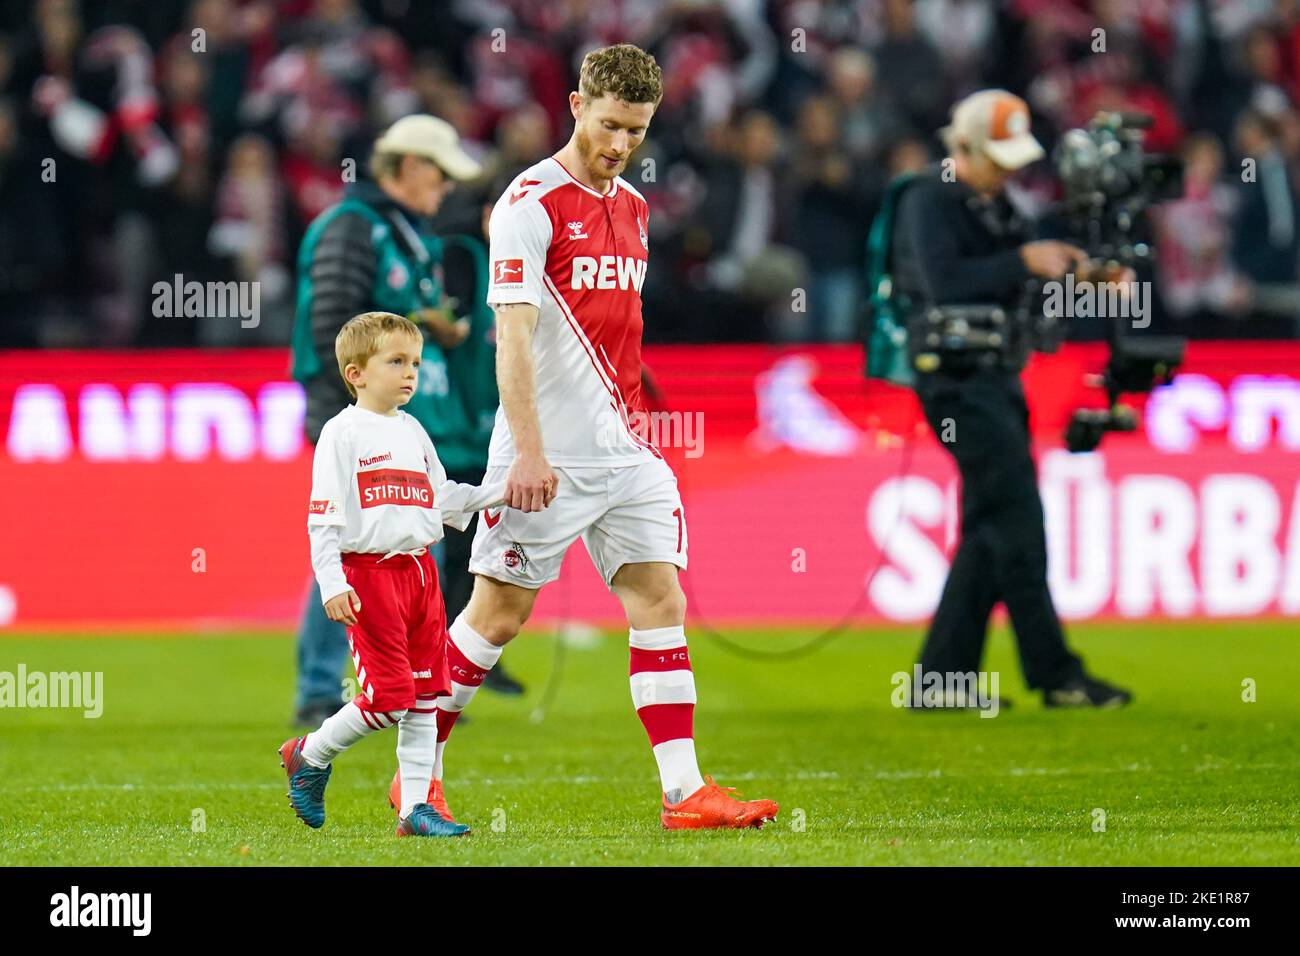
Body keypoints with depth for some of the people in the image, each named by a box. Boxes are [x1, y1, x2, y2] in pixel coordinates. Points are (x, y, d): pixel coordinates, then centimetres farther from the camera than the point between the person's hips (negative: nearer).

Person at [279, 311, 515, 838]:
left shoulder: (413, 432, 16)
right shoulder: (344, 433, -6)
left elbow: (442, 498, 23)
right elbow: (323, 516, -10)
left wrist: (498, 493, 10)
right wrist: (332, 584, -18)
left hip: (419, 570, 7)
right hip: (369, 573, -7)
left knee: (425, 696, 5)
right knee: (388, 696, -11)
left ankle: (415, 807, 10)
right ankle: (309, 756, 11)